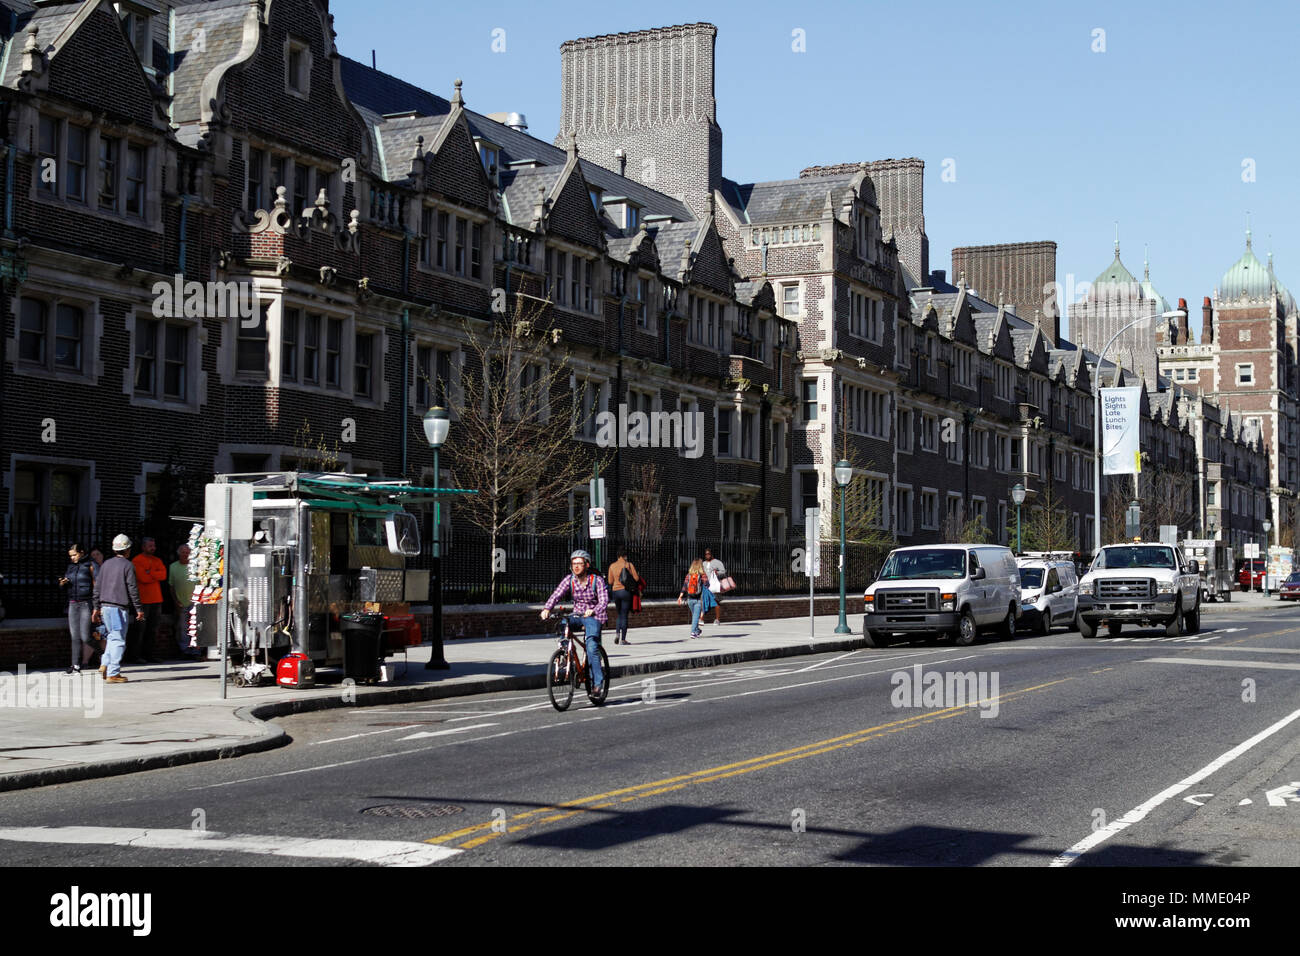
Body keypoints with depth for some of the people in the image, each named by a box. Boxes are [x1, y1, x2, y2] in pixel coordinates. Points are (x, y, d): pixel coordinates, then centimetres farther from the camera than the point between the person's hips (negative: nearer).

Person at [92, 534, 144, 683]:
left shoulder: (106, 564, 11)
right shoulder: (128, 565, -8)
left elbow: (97, 586, 13)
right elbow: (132, 589, -10)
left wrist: (97, 607, 21)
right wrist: (139, 609, -4)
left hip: (105, 606, 6)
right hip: (119, 607, -6)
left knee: (113, 636, 20)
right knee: (118, 639, -2)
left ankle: (105, 665, 6)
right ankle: (112, 673, -4)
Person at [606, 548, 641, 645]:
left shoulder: (612, 566, 4)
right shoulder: (629, 565, -5)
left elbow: (610, 581, 8)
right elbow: (636, 578, -7)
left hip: (615, 591, 3)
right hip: (626, 591, -3)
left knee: (620, 614, 18)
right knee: (624, 615, 1)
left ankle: (617, 633, -4)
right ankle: (623, 639, -2)